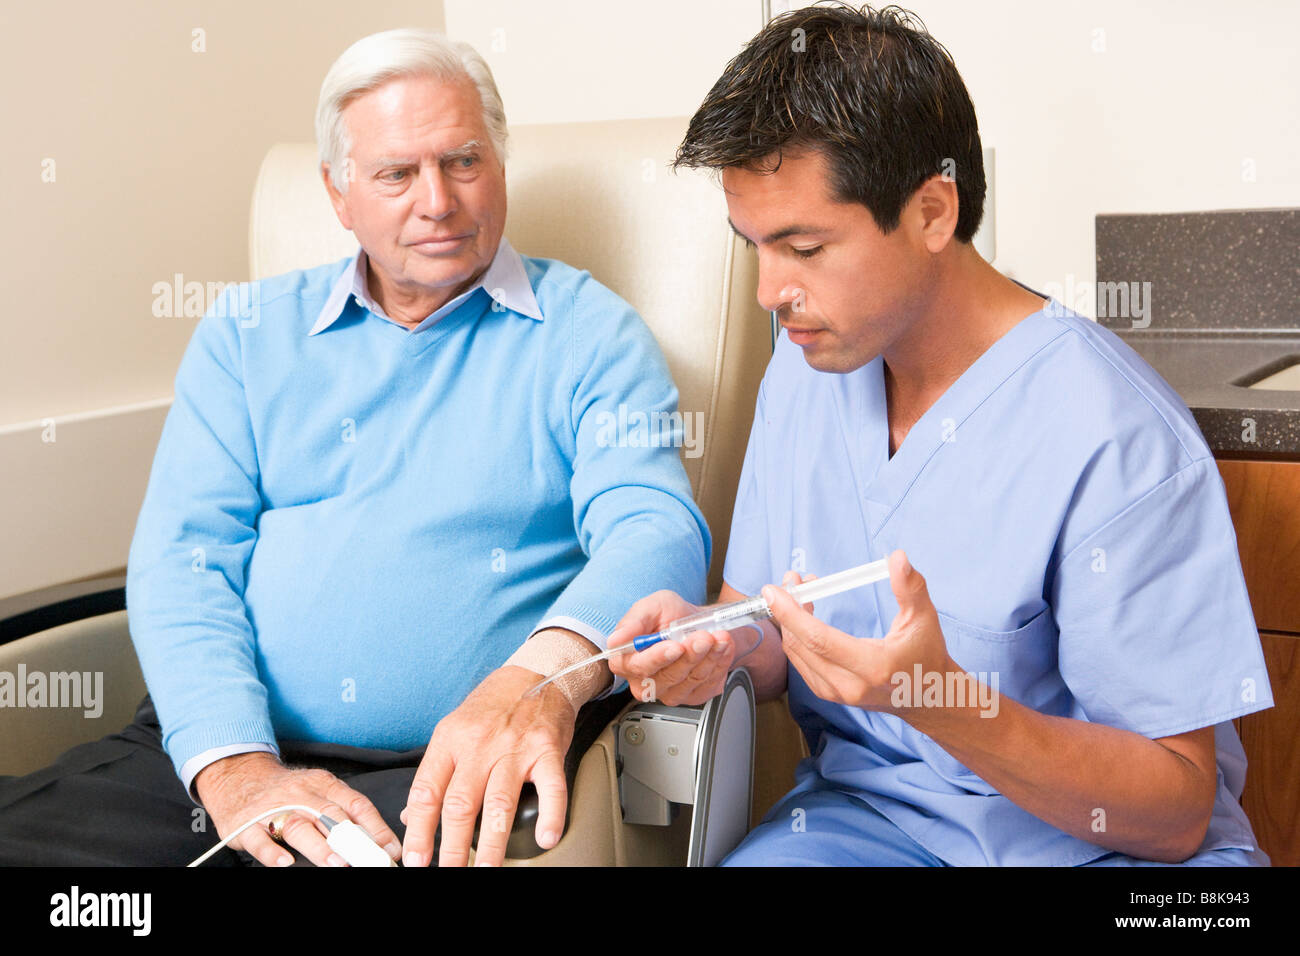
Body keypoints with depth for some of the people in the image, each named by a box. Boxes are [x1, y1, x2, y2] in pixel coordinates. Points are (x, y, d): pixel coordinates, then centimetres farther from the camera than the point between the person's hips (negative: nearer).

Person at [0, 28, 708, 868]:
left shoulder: (586, 332, 6)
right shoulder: (247, 334, 14)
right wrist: (233, 764, -14)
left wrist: (546, 672, -31)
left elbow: (654, 527, -8)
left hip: (452, 774, -2)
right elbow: (183, 555, 4)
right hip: (212, 748, 3)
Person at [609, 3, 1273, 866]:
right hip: (868, 809, 4)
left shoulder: (1119, 440, -19)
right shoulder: (802, 374, 2)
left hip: (1097, 842, -3)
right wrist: (715, 644, -14)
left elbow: (1174, 814, -16)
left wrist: (938, 701, -31)